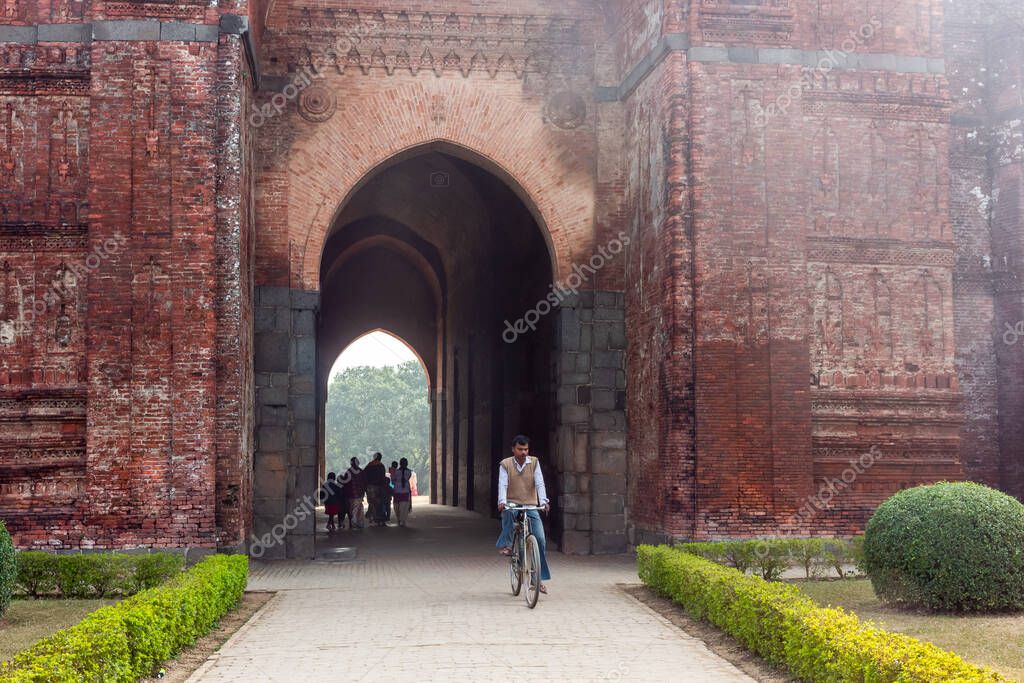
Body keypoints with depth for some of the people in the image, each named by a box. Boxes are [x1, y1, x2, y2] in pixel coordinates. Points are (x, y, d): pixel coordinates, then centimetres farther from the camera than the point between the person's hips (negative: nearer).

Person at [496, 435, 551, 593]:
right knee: (508, 512, -40)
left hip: (531, 506, 2)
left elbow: (539, 483, -7)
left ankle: (540, 577, 2)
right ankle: (505, 544, -16)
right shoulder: (505, 464, 0)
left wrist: (543, 501, -24)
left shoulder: (534, 463, 3)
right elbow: (502, 484, -12)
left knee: (540, 539, -10)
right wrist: (502, 501, -31)